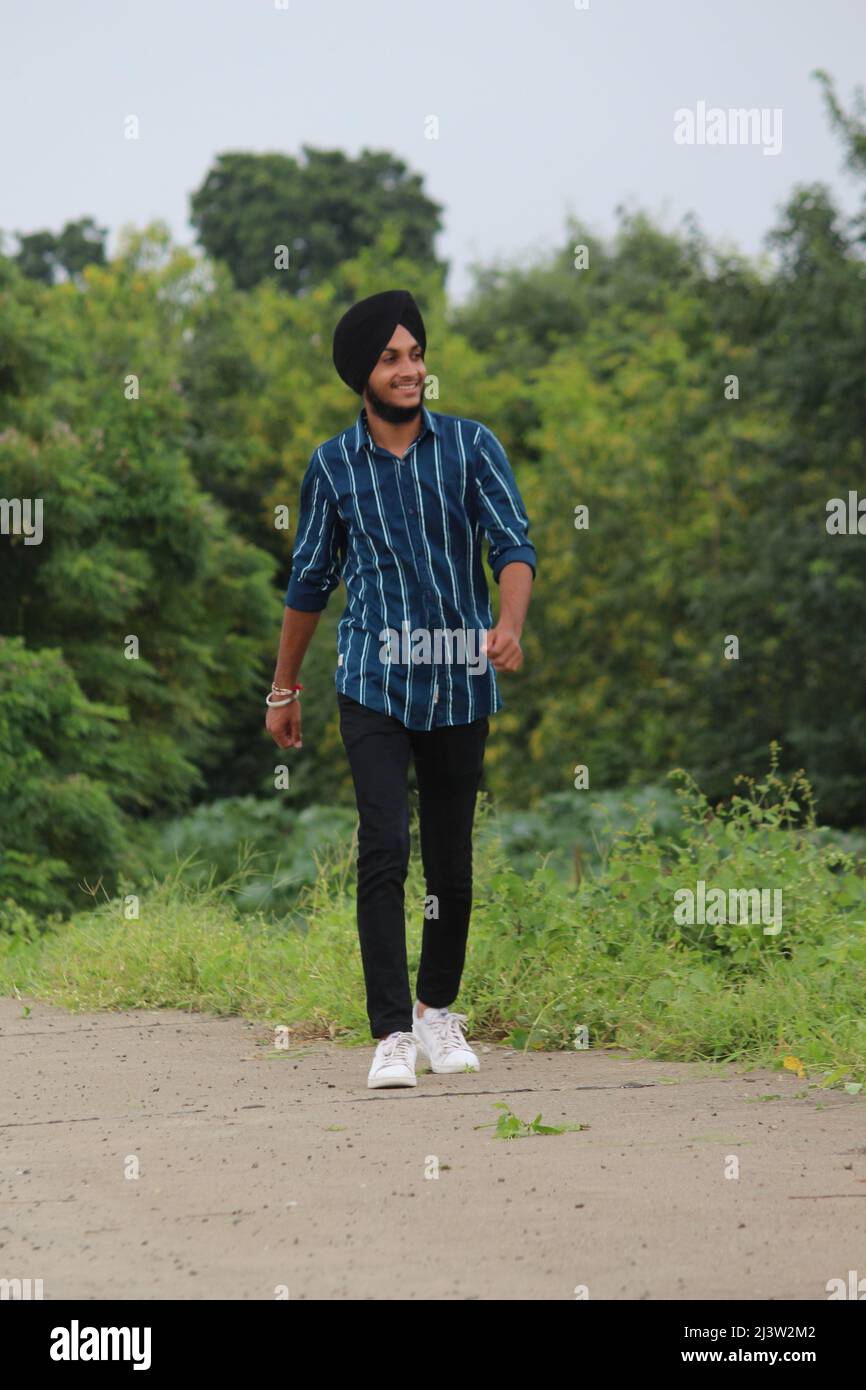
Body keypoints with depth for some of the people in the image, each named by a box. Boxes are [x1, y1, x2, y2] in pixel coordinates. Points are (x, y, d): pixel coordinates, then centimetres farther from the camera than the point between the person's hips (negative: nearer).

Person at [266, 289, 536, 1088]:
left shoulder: (472, 447, 0)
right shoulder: (333, 466, 3)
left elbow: (513, 543, -11)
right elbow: (310, 581, 13)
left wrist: (509, 625, -31)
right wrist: (284, 690, 19)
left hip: (460, 685, 1)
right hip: (373, 684, -1)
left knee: (452, 863, 10)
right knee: (384, 852, -15)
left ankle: (438, 1008, 32)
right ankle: (393, 1036, -14)